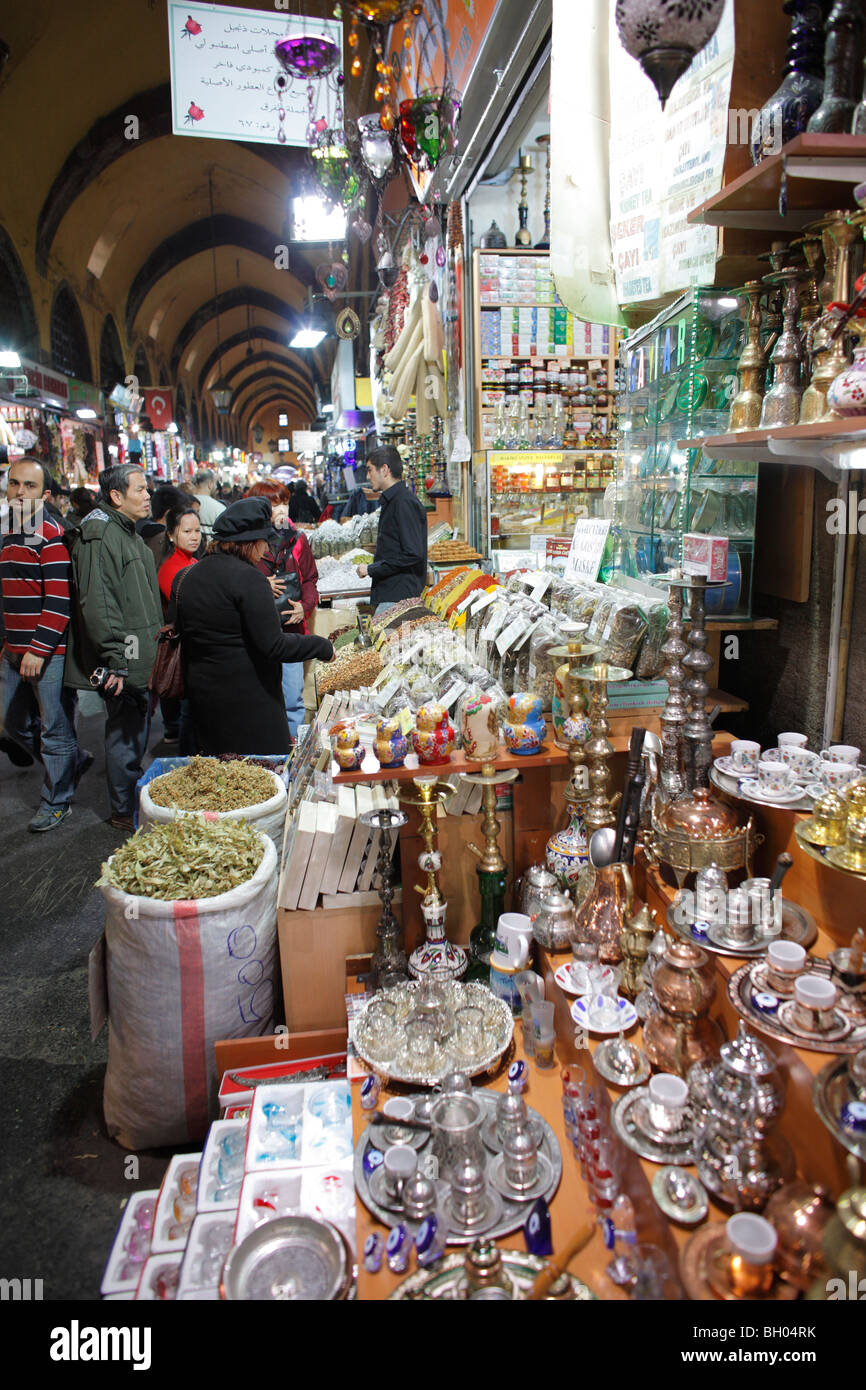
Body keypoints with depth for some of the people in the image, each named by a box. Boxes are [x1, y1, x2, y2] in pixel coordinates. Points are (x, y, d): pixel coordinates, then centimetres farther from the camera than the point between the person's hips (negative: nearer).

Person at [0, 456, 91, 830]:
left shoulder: (51, 535, -13)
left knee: (55, 730, 4)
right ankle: (75, 759, 38)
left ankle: (56, 802, 18)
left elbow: (59, 599, -19)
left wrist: (39, 649, -22)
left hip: (48, 653, -9)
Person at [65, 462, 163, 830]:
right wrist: (114, 661, -25)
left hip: (141, 658, 10)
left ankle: (134, 797, 33)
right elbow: (97, 604, -24)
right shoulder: (100, 536, -17)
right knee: (126, 732, 0)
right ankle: (125, 812, 13)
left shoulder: (127, 531, 17)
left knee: (135, 730, 19)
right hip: (124, 661, -10)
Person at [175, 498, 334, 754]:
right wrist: (323, 646, -10)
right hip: (248, 699, -8)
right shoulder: (247, 578, -17)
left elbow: (183, 633, 16)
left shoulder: (191, 576, 9)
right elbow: (273, 646, -21)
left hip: (201, 693, 8)